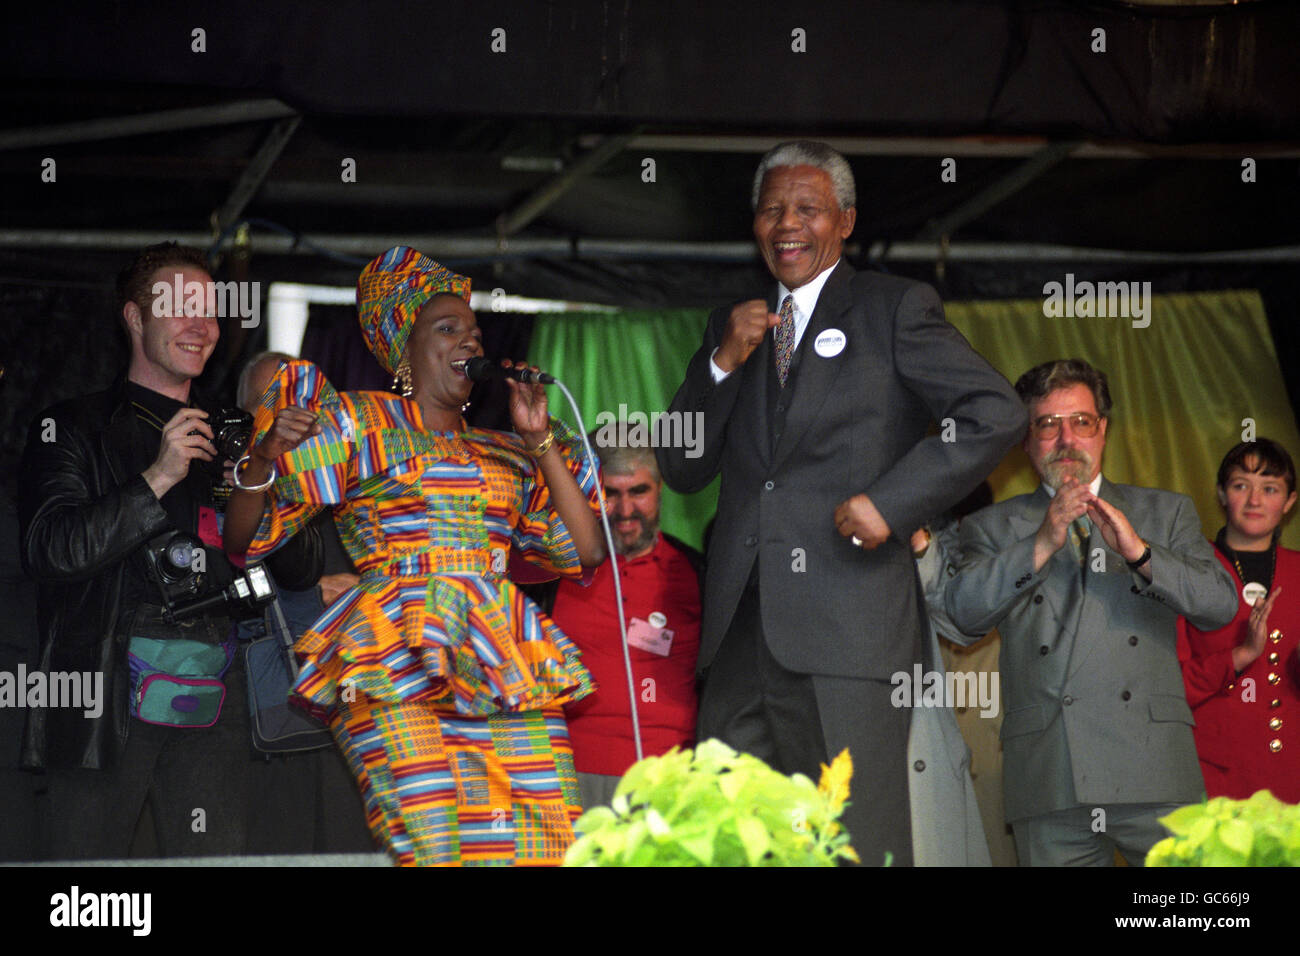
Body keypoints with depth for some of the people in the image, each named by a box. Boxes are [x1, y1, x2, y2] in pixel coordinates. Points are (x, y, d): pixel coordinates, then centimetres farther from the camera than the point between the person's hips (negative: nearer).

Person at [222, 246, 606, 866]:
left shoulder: (506, 455, 25)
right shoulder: (358, 423, 13)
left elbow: (584, 550, 16)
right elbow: (243, 540, 9)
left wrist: (540, 439, 16)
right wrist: (265, 458, -11)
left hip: (507, 670, 4)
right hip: (401, 672, -4)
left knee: (544, 847, -11)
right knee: (437, 846, -23)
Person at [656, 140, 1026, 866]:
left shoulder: (894, 309, 5)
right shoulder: (737, 327, 21)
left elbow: (996, 414, -5)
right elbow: (682, 469, 16)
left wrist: (890, 502, -12)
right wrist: (724, 361, 1)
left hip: (847, 627, -5)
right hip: (742, 634, 5)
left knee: (859, 844, -7)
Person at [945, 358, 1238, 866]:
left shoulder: (1166, 512, 18)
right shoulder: (992, 527, 15)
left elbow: (1221, 603, 6)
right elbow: (965, 611, -2)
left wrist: (1138, 552, -8)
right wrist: (1042, 544, -13)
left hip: (1153, 770, 1)